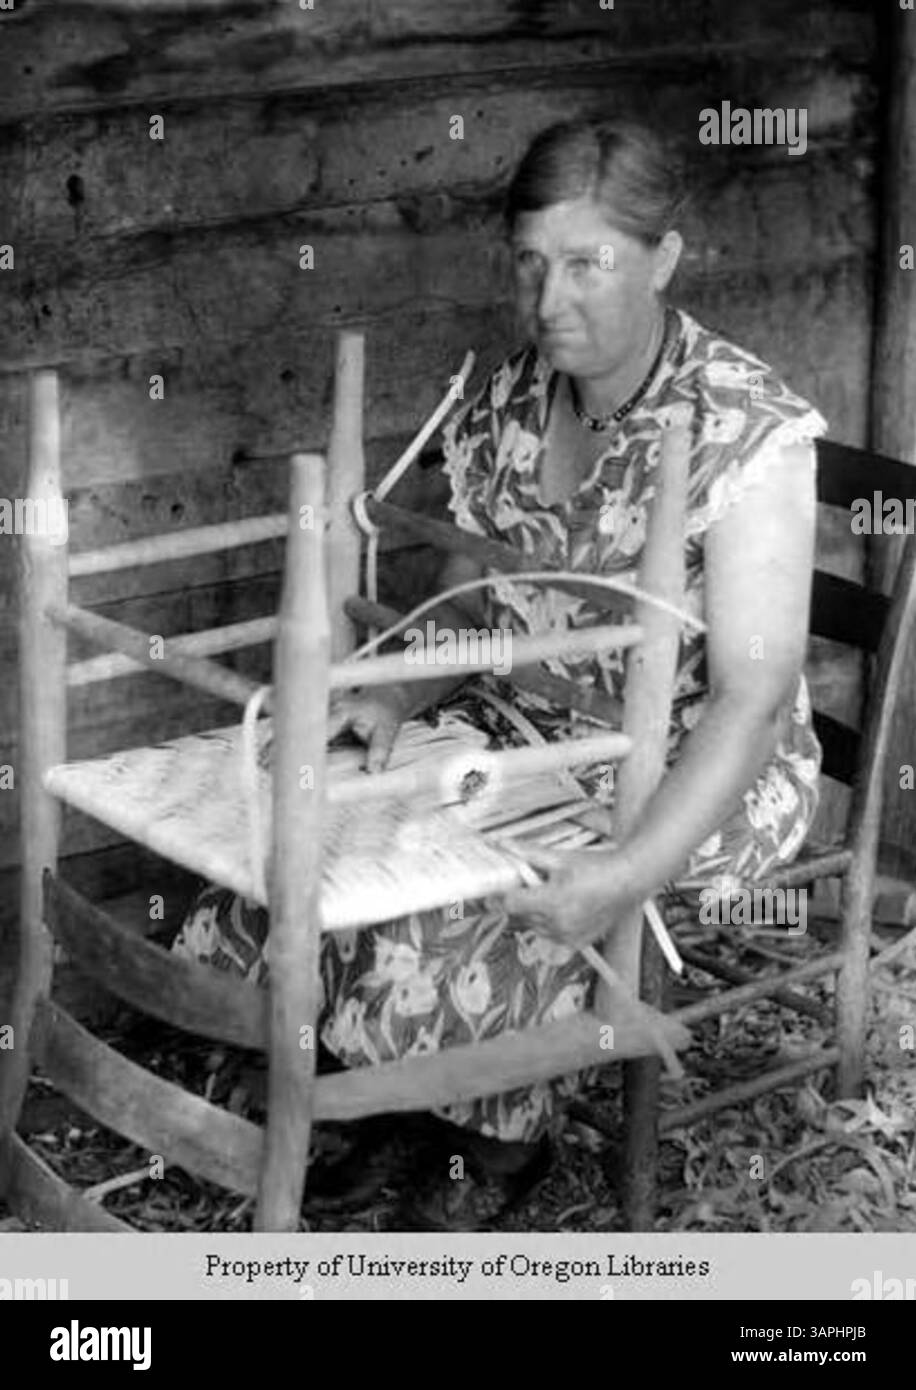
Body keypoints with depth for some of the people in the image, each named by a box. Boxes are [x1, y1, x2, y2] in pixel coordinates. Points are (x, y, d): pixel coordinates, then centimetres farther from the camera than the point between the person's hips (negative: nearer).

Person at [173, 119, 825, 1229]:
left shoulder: (746, 434, -21)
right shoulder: (510, 401, -2)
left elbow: (752, 694, -24)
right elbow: (467, 610, 9)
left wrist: (636, 871, -35)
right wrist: (397, 699, -13)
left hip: (693, 771, -6)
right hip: (523, 725, 6)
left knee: (491, 901, -27)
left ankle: (502, 1137, 3)